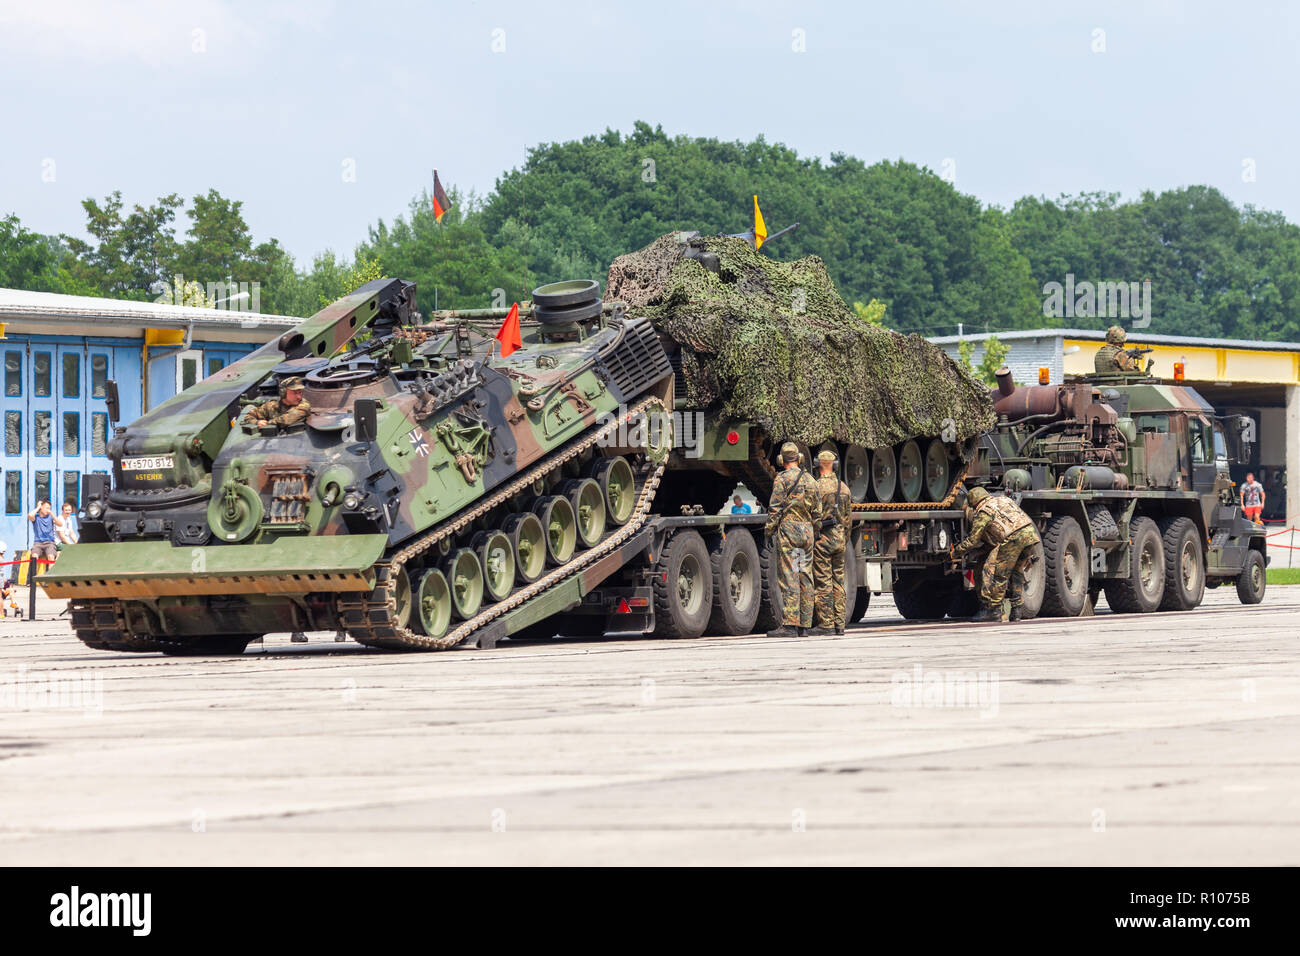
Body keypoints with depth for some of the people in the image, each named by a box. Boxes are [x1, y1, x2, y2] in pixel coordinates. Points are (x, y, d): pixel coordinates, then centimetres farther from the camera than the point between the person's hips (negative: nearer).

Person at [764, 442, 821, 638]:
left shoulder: (782, 479, -7)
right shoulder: (810, 480, 12)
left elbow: (775, 509, -10)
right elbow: (817, 512, 16)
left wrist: (768, 531, -3)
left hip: (788, 531, -6)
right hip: (807, 532, 6)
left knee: (789, 578, -9)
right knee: (805, 578, 8)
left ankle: (790, 625, -13)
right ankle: (804, 625, 9)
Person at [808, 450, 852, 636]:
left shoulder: (816, 486, -10)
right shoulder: (844, 488, 10)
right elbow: (848, 518, 15)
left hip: (821, 538, -6)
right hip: (839, 537, 6)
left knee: (822, 583, -5)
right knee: (838, 582, 9)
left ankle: (826, 623, -7)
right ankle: (839, 624, 9)